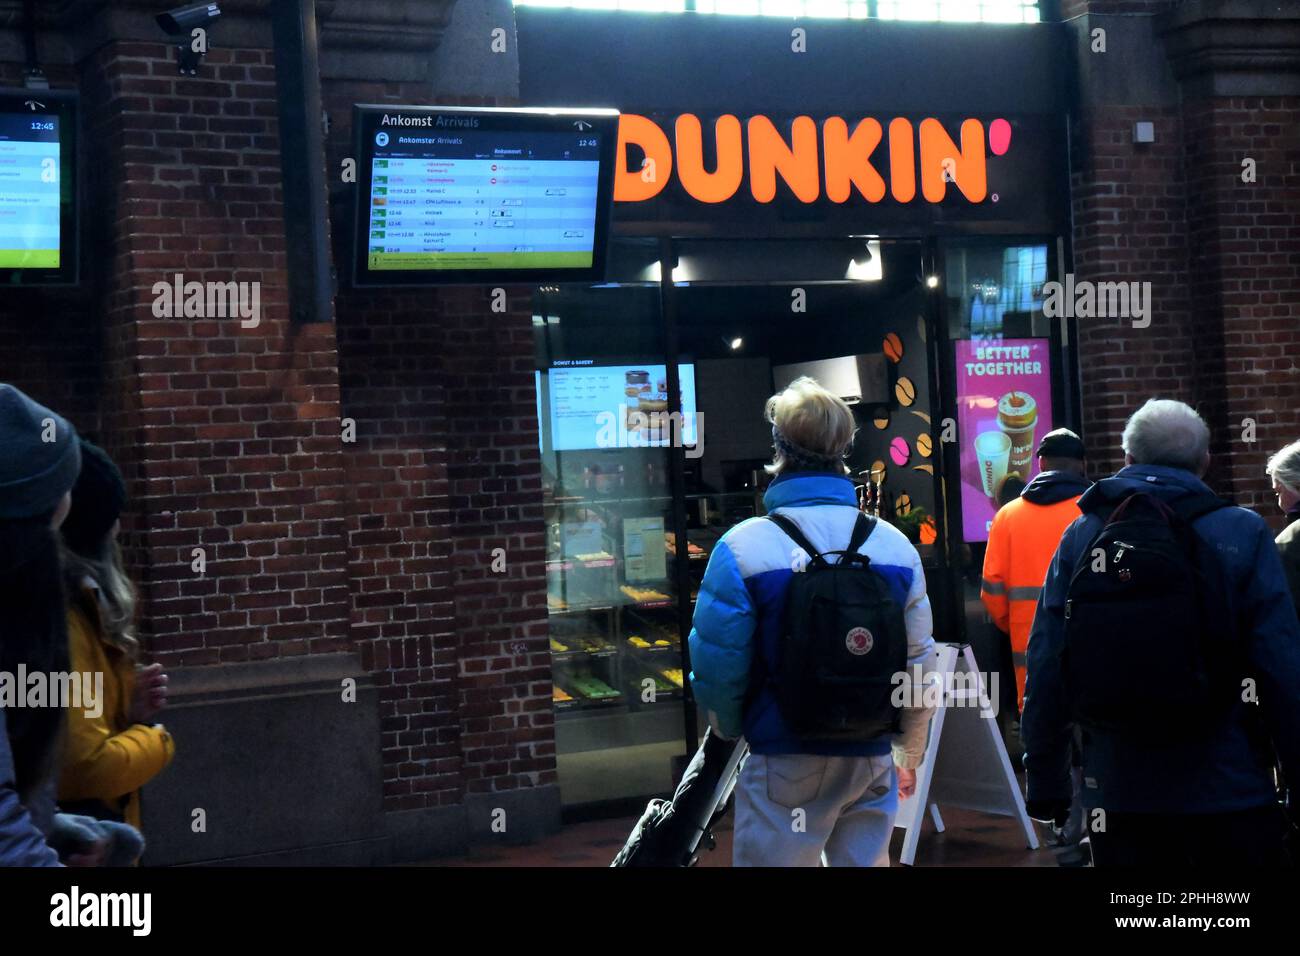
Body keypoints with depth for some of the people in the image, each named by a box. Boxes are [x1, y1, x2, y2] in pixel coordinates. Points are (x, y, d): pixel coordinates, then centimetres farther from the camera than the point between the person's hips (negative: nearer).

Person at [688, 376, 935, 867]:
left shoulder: (743, 548, -12)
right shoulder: (896, 545, 0)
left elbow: (716, 669, -9)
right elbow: (918, 665, 7)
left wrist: (732, 733, 13)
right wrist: (908, 754, 22)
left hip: (785, 766, -3)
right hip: (872, 762, 4)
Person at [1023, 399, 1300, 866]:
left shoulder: (1080, 537, 2)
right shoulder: (1242, 533, -5)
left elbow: (1046, 671, 2)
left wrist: (1045, 782, 10)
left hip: (1118, 795, 3)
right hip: (1229, 793, -2)